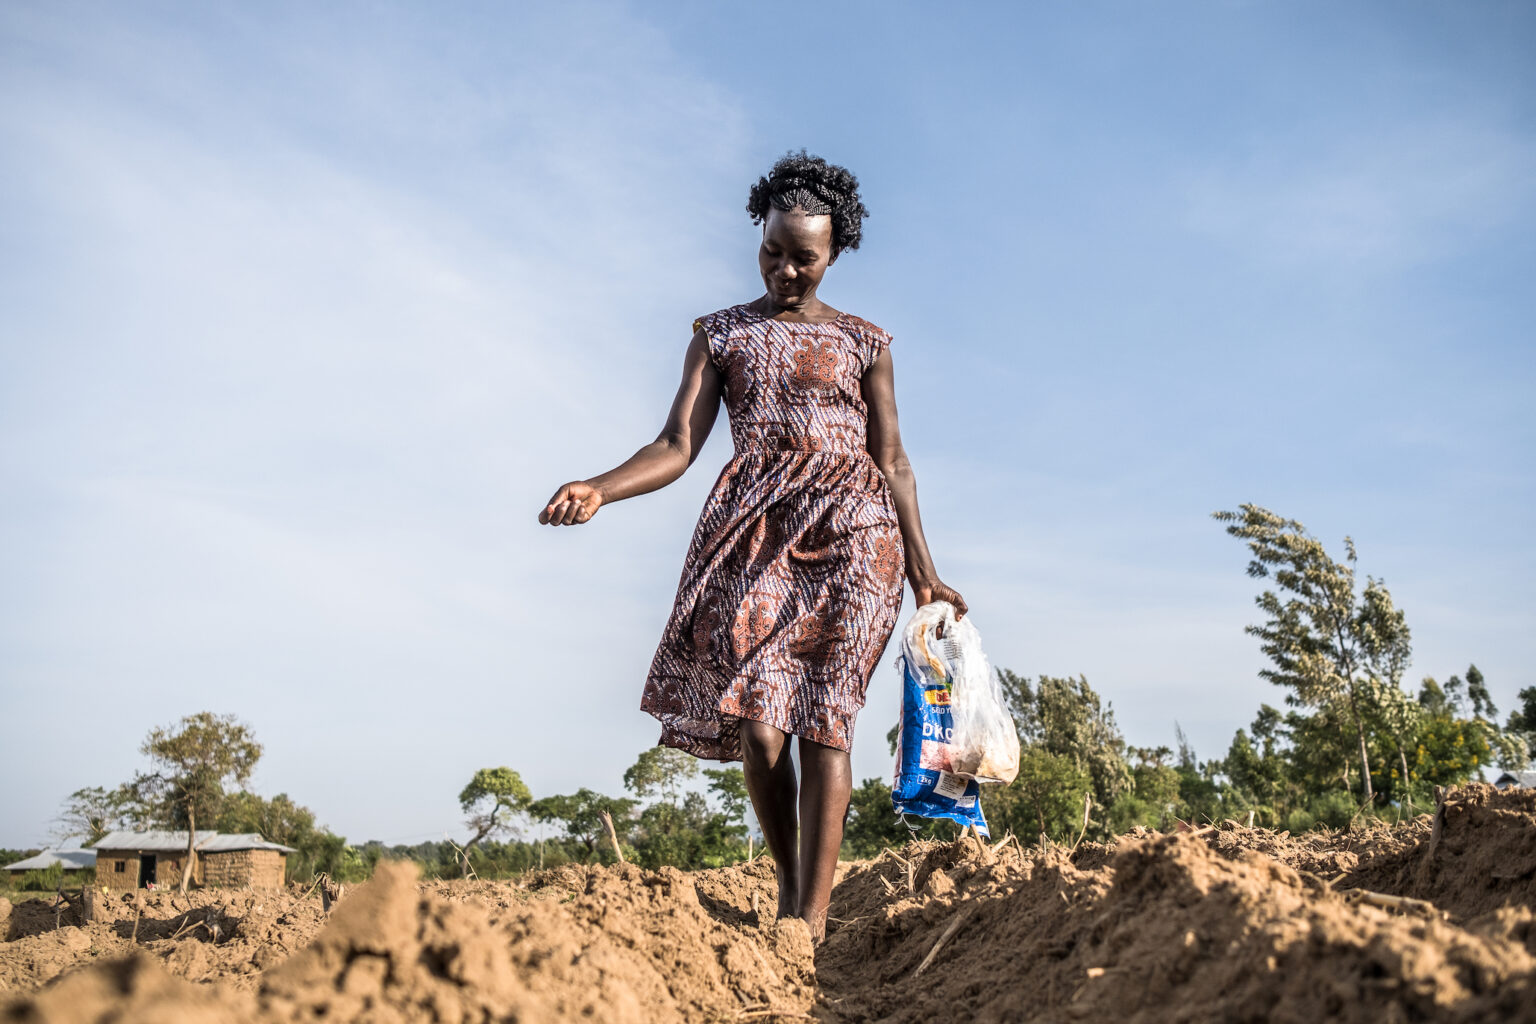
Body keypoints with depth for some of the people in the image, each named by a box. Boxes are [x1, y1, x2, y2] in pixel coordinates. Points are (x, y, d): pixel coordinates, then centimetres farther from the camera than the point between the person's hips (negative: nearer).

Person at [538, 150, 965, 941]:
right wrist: (597, 489, -15)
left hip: (850, 527, -1)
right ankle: (788, 881, 12)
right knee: (756, 716, -11)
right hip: (755, 527, 1)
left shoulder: (864, 342, 14)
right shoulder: (719, 334, 14)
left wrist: (923, 570, 7)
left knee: (823, 713, -11)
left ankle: (813, 916, -10)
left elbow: (891, 460, 12)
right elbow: (676, 447, 4)